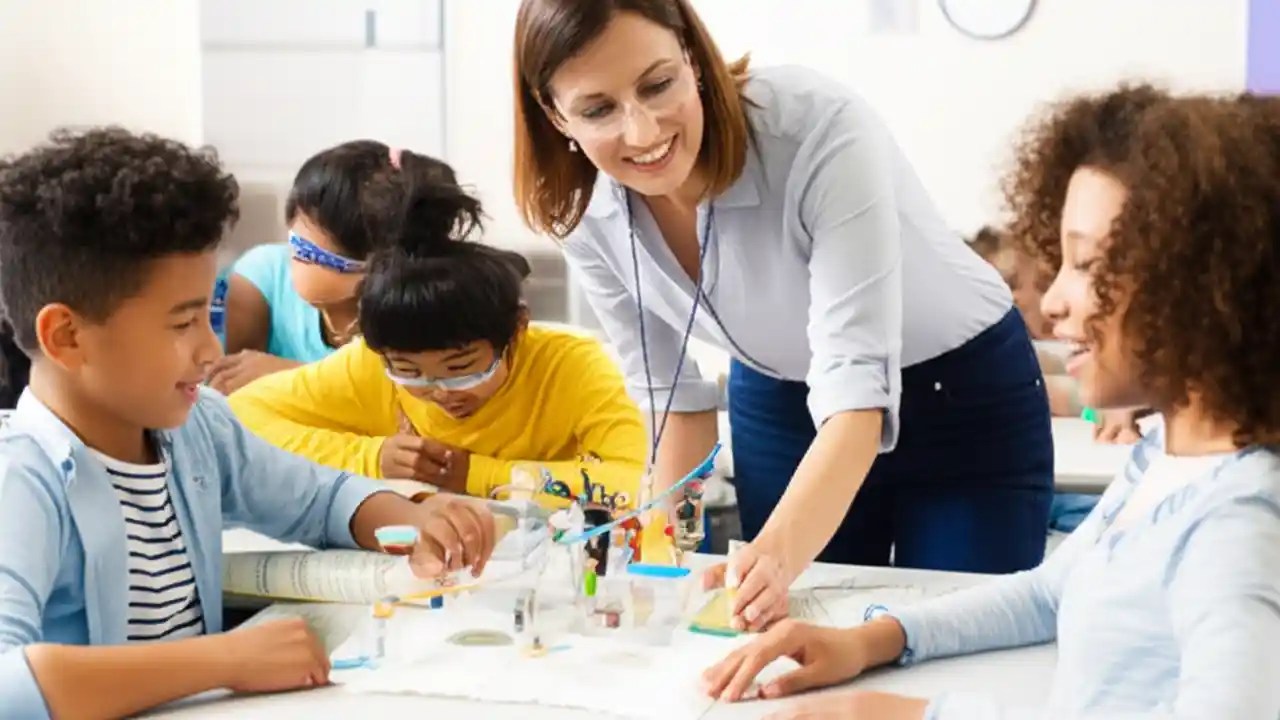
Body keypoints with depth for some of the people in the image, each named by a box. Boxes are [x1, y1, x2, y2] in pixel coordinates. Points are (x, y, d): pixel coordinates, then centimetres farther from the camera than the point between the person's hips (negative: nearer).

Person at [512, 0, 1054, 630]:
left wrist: (776, 555, -53)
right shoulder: (586, 213, -18)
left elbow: (856, 395, -39)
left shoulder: (819, 128, -34)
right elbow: (671, 392, -4)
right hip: (778, 406, 4)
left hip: (965, 398, -3)